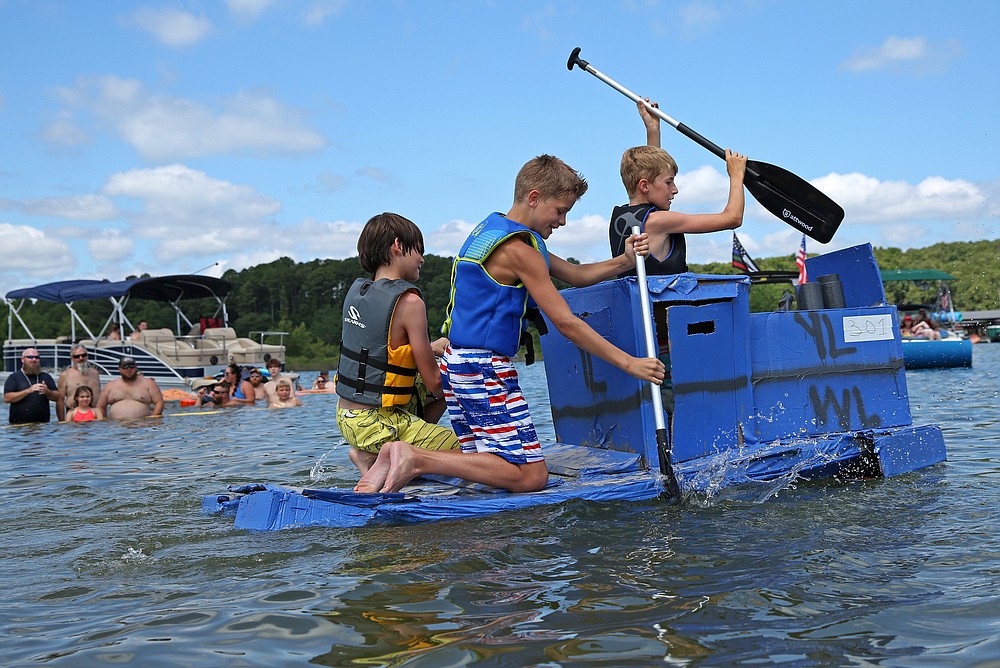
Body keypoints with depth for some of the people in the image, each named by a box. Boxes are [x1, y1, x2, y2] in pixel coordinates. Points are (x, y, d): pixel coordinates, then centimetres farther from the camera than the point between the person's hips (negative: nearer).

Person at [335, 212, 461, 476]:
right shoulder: (409, 301, -19)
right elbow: (433, 382, -14)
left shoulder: (357, 289, 5)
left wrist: (435, 348, 19)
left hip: (346, 416, 8)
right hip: (377, 423, -8)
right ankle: (374, 456, -5)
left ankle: (370, 451, 11)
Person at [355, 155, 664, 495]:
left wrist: (624, 261, 3)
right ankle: (416, 459, -16)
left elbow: (576, 275, 18)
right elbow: (566, 323, -16)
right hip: (485, 369, -10)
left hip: (455, 363, 10)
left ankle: (397, 460, 3)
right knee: (531, 476, -11)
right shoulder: (519, 250, -14)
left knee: (482, 460, 17)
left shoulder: (492, 228, 16)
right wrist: (630, 364, -13)